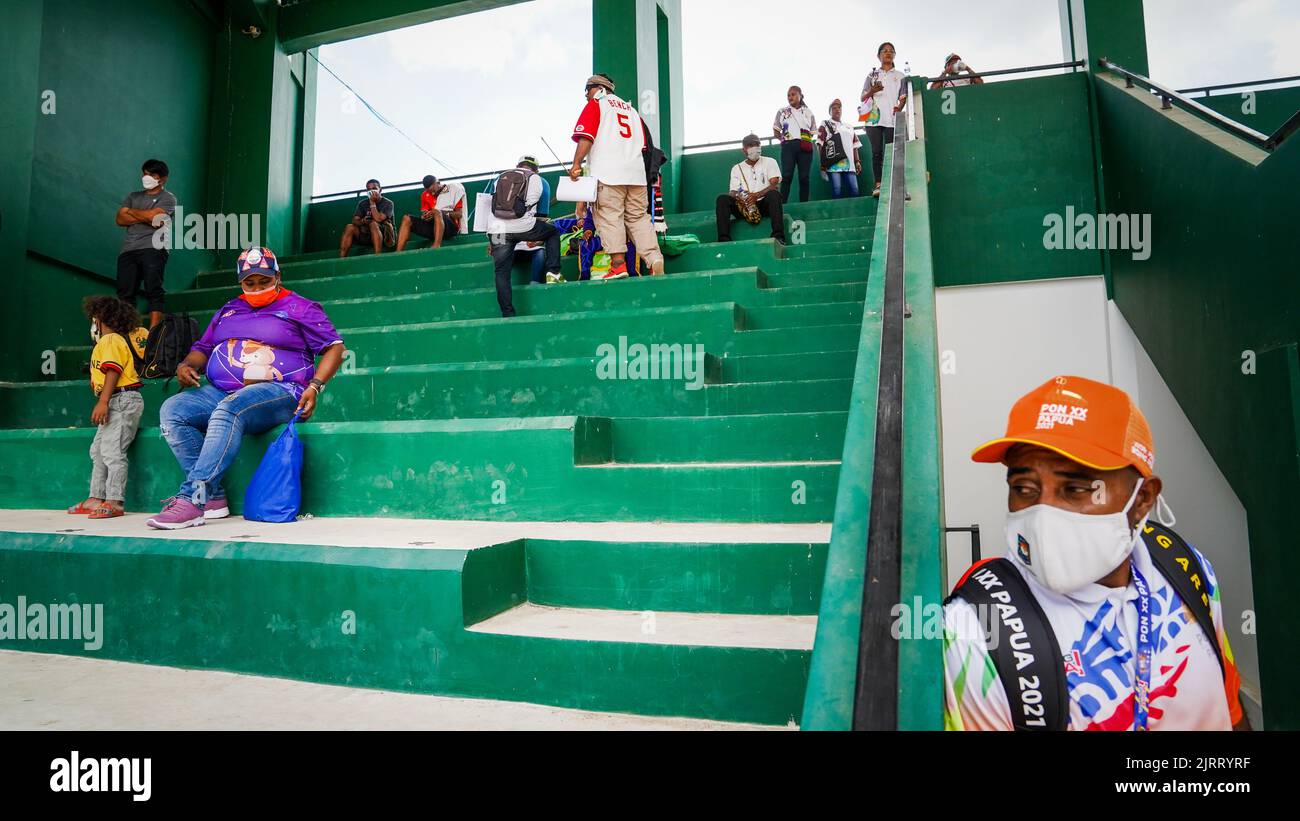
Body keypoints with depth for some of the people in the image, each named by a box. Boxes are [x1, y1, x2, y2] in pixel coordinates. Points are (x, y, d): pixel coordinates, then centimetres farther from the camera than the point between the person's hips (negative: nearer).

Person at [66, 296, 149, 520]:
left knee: (112, 450, -14)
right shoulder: (121, 338, 22)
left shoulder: (110, 340, -6)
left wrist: (102, 402, -25)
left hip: (122, 399, -11)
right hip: (115, 403, 11)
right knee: (98, 450, 15)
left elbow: (113, 371, -18)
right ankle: (96, 498, 20)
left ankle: (114, 502, -16)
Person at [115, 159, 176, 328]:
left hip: (153, 249, -5)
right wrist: (145, 218, -2)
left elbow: (155, 216, -8)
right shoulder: (133, 196, 26)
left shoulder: (168, 198, 10)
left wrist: (132, 212, 9)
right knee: (125, 292, -3)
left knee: (153, 290, -14)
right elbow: (120, 219, 13)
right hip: (128, 250, 5)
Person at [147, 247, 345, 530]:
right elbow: (203, 348, 30)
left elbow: (334, 347, 1)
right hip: (220, 392, 7)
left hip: (278, 391, -7)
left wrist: (314, 387, -12)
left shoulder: (299, 308, 7)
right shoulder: (228, 311, 24)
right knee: (171, 410, -18)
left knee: (230, 408, -36)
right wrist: (186, 365, 5)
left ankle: (191, 498, -38)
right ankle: (213, 498, -22)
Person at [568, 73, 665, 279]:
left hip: (608, 172, -6)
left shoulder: (596, 104, 8)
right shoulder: (631, 108, 26)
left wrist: (576, 164, -11)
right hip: (636, 172, 6)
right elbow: (644, 144, 22)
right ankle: (655, 258, -9)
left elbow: (586, 137, -7)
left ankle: (618, 264, -17)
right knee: (639, 217, 5)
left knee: (609, 216, -7)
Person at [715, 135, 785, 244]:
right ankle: (724, 239, -38)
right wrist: (737, 196, -21)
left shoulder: (769, 162, 11)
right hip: (744, 206, 2)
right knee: (722, 199, -23)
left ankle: (778, 237, -47)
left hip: (764, 203, -2)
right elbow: (732, 192, 7)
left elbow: (774, 185, -4)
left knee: (774, 194, -34)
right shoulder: (736, 168, 17)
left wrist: (757, 195, -23)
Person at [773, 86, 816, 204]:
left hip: (805, 147, 1)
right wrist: (785, 140, 3)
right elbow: (776, 132, 14)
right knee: (787, 175, -13)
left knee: (804, 176, -3)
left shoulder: (808, 112, 17)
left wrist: (806, 141, 1)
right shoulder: (782, 112, 16)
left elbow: (813, 132, 16)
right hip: (789, 145, -1)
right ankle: (782, 204, -18)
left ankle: (804, 204, -1)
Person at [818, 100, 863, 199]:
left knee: (854, 189, -7)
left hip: (849, 164, 4)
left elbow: (855, 146, 22)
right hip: (834, 163, -4)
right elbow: (821, 145, 3)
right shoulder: (825, 125, 13)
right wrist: (823, 163, -7)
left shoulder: (849, 127, 27)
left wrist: (857, 161, 10)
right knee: (837, 190, -13)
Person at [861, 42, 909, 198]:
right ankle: (878, 185, -11)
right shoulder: (872, 75, 17)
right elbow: (862, 98, 11)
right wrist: (872, 91, -8)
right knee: (876, 152, -8)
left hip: (892, 119, 0)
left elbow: (903, 97, 12)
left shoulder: (900, 76, 18)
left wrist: (900, 107, -8)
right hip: (874, 118, 0)